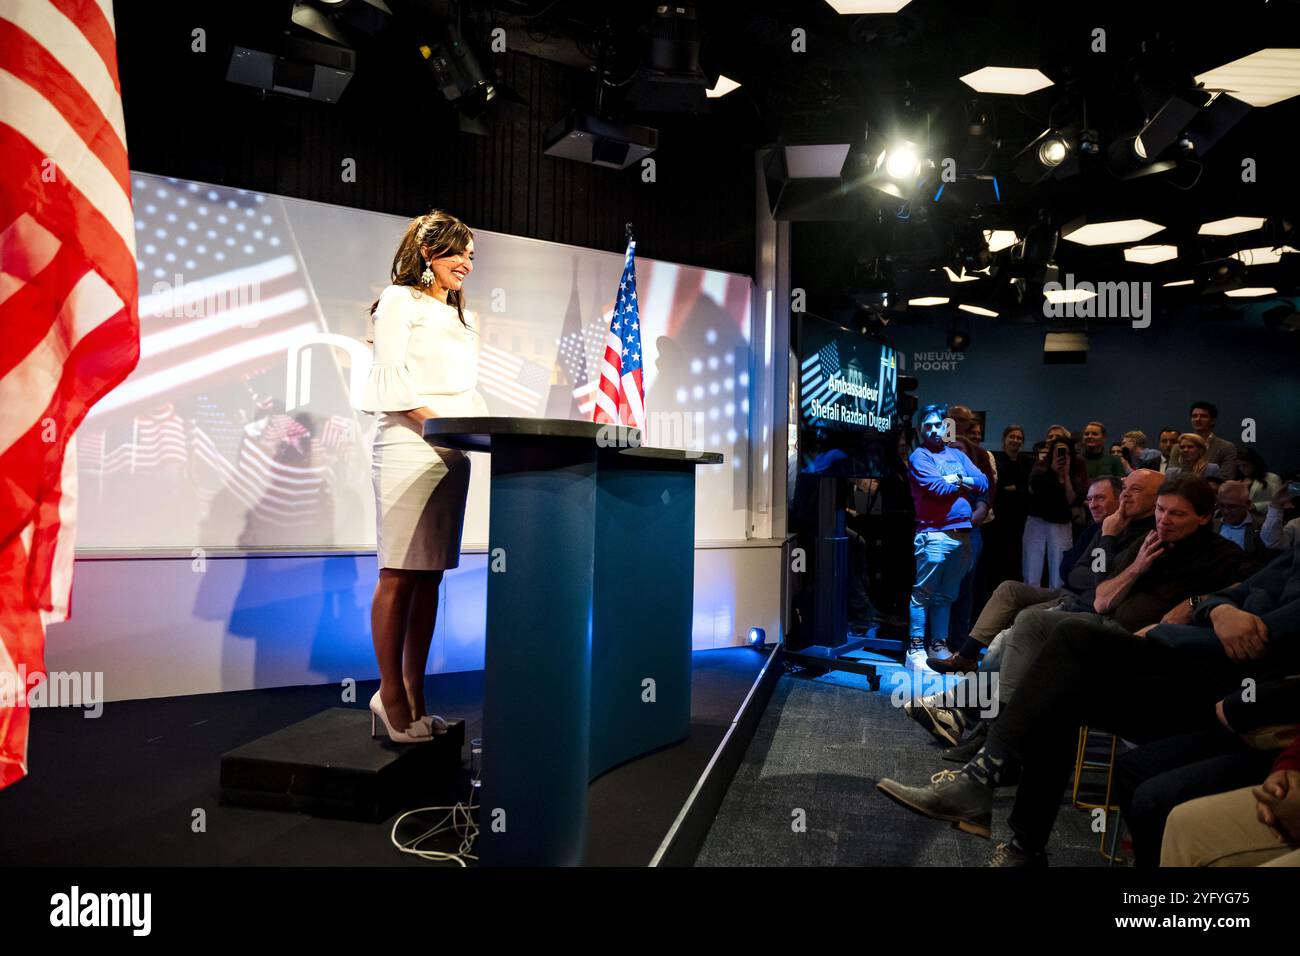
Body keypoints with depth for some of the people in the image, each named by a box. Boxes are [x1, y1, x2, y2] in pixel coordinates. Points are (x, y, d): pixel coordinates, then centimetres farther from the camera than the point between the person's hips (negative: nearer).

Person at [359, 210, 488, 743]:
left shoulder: (464, 319, 26)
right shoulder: (400, 300, 4)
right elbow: (391, 380, -7)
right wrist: (440, 424, -18)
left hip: (452, 454, 7)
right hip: (408, 448, -7)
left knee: (431, 576, 5)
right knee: (400, 573, -8)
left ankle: (414, 696, 10)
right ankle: (390, 695, 0)